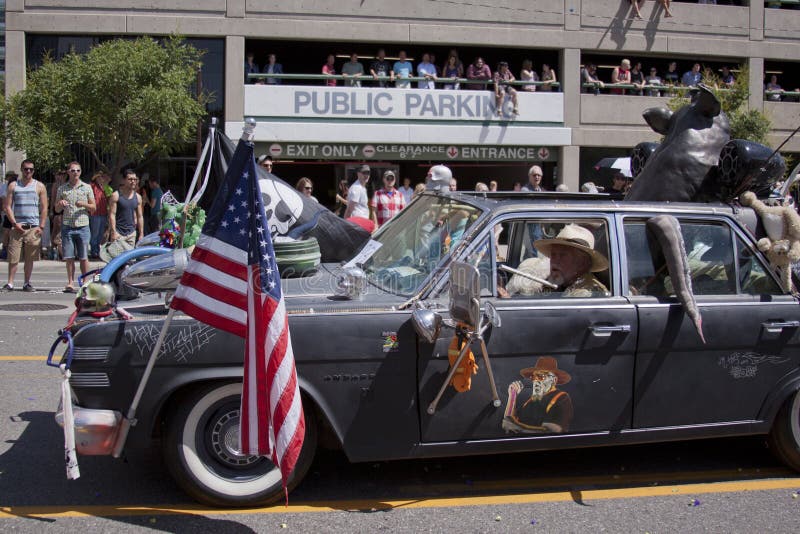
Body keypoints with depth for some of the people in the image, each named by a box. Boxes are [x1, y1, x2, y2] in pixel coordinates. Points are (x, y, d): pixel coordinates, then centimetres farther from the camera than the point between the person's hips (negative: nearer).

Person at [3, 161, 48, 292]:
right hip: (17, 226, 0)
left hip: (33, 227, 0)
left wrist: (41, 226, -4)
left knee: (29, 258, 4)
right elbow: (7, 206, 5)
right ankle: (10, 283, 2)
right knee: (13, 258, -3)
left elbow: (44, 208, 5)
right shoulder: (13, 186, 8)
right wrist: (14, 223, -7)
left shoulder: (39, 186, 8)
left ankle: (27, 283, 12)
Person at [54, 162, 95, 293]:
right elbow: (57, 210, 14)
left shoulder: (87, 188, 8)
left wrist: (84, 204, -10)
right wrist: (60, 204, -8)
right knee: (69, 257, -1)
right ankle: (70, 283, 6)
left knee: (83, 258, 0)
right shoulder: (62, 189, 10)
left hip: (83, 227, -1)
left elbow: (93, 207, 9)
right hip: (67, 227, 1)